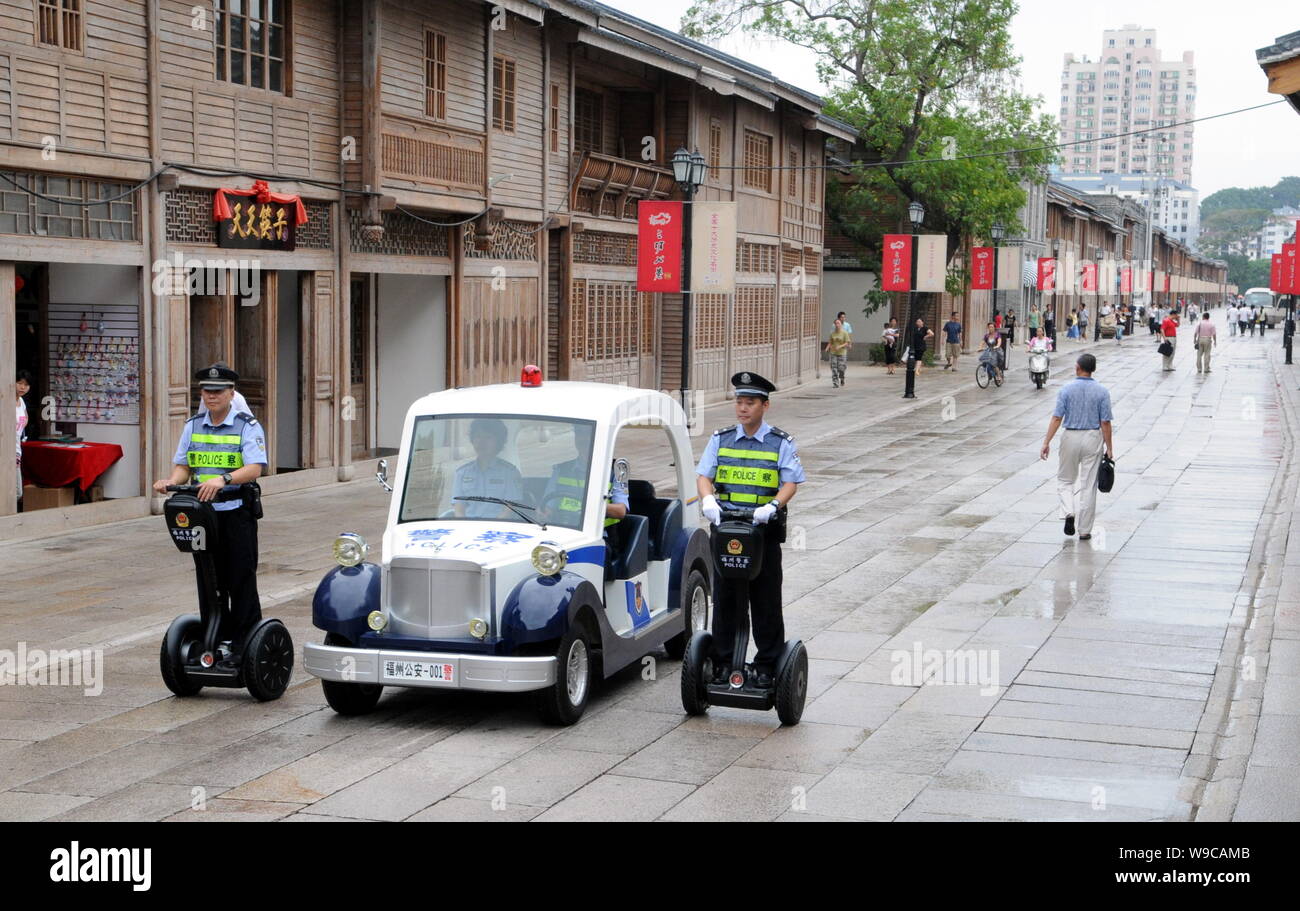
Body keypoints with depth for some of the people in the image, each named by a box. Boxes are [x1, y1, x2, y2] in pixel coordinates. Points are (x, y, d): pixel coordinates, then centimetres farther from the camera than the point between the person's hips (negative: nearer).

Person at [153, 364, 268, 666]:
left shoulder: (248, 426, -5)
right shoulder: (193, 426, 13)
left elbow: (254, 469, -17)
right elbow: (183, 466, 12)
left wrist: (223, 479, -34)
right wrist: (172, 481, -11)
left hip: (236, 513, -5)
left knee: (241, 581, -4)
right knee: (211, 581, 10)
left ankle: (243, 646, 0)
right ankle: (217, 640, 19)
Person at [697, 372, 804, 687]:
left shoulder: (781, 443, 2)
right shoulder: (720, 439, 9)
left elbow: (791, 483, -5)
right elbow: (704, 475, 2)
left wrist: (773, 506, -24)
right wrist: (708, 499, -20)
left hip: (764, 530, -2)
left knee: (766, 600, 3)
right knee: (724, 599, 6)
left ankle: (766, 665, 11)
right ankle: (723, 661, 14)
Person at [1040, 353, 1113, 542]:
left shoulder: (1066, 389, -6)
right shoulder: (1101, 391, -4)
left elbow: (1056, 418, -10)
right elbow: (1105, 422, -5)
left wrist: (1047, 442, -7)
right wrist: (1109, 448, 1)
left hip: (1071, 437, 0)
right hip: (1093, 438, 0)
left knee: (1065, 479, 18)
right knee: (1088, 485, 6)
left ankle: (1068, 512, -7)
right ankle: (1085, 531, 9)